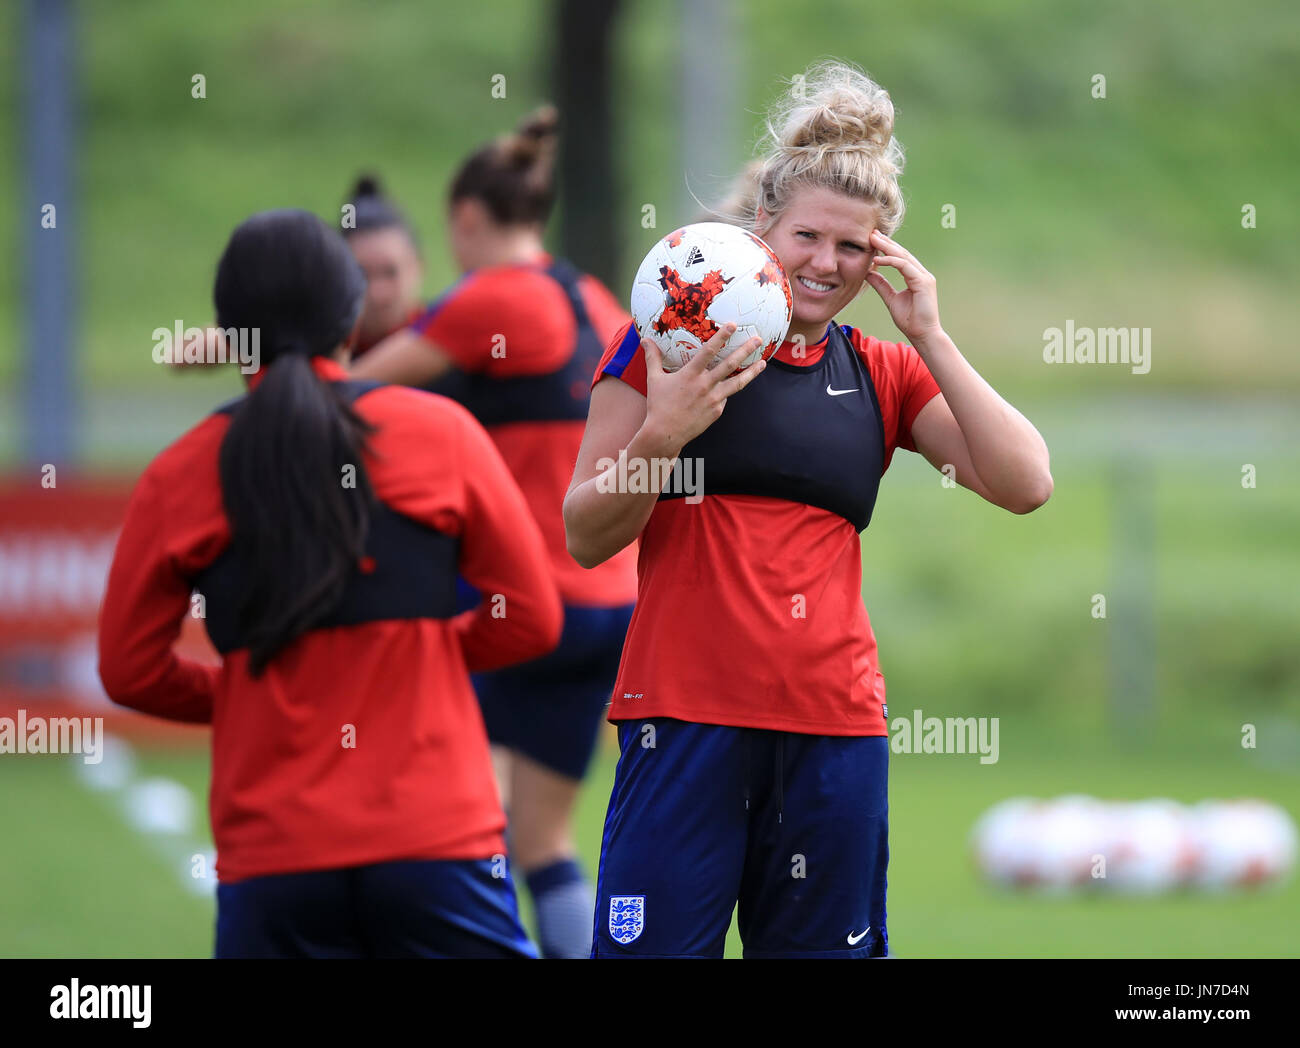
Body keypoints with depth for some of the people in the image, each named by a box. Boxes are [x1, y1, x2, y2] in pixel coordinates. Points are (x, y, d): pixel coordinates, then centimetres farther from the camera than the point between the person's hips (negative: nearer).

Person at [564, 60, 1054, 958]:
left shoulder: (885, 373, 15)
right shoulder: (672, 342, 4)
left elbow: (1025, 485, 3)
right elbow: (587, 539, 2)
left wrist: (931, 340, -1)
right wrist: (662, 434, -16)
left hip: (837, 723, 4)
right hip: (686, 714, -4)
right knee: (653, 949, -9)